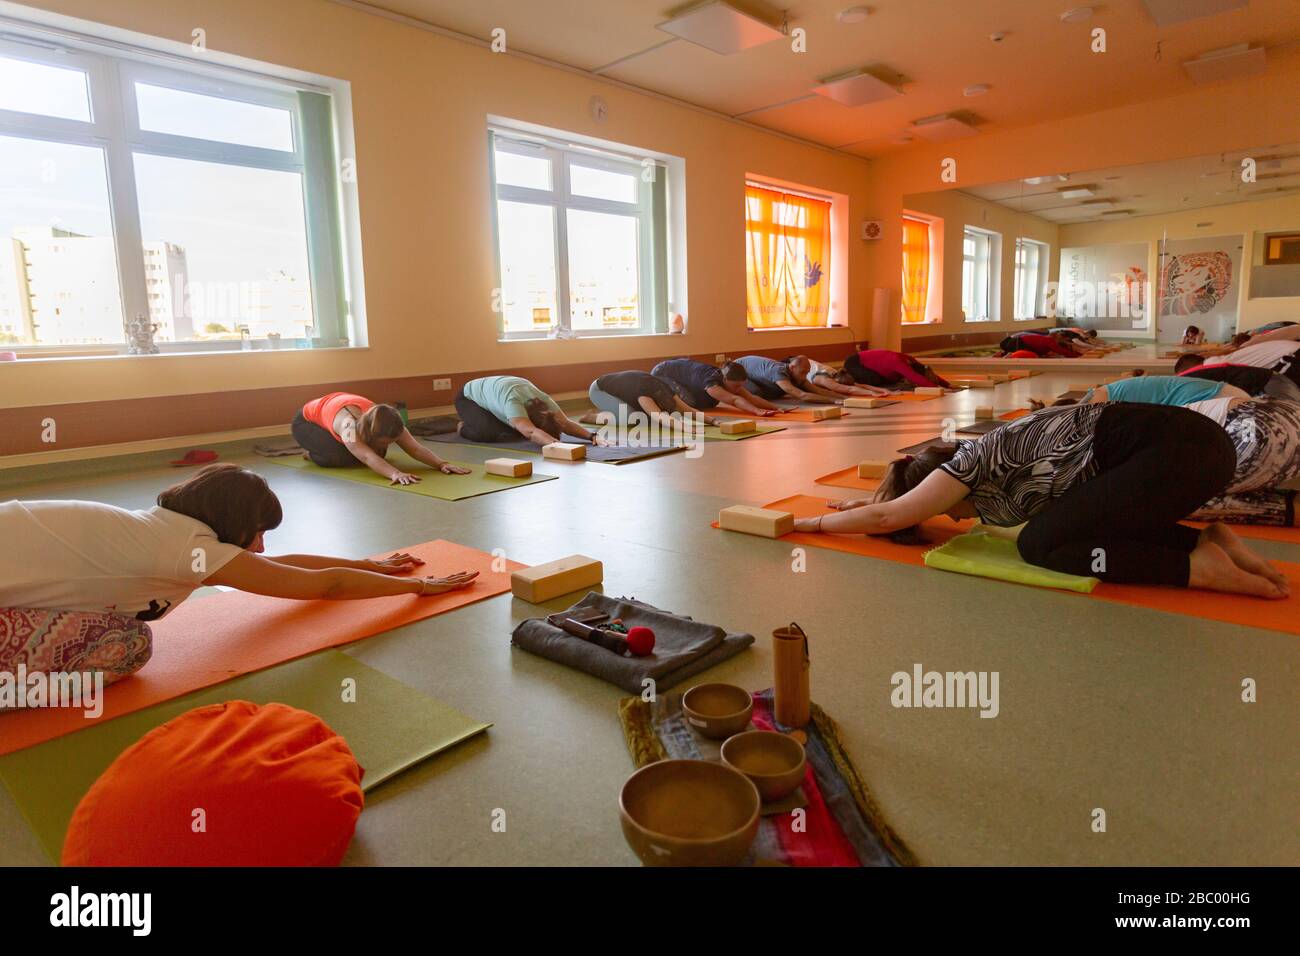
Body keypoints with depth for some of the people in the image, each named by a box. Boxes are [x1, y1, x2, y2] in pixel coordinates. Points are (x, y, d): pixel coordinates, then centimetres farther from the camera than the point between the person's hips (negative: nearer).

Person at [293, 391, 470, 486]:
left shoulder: (384, 423, -31)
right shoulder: (348, 425, -46)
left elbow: (415, 447, -37)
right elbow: (367, 457, -59)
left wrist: (441, 464, -54)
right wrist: (395, 474, -76)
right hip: (306, 421, -5)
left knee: (379, 453, -6)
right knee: (339, 457, -31)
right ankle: (311, 452, 4)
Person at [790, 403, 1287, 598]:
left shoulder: (972, 462, -9)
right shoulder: (980, 470, 15)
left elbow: (889, 517, -6)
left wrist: (815, 523, 3)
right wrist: (864, 502, 35)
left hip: (1177, 449, -9)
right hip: (1181, 441, 10)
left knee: (1040, 545, -11)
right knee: (1060, 523, 18)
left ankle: (1201, 566, -9)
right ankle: (1207, 538, 9)